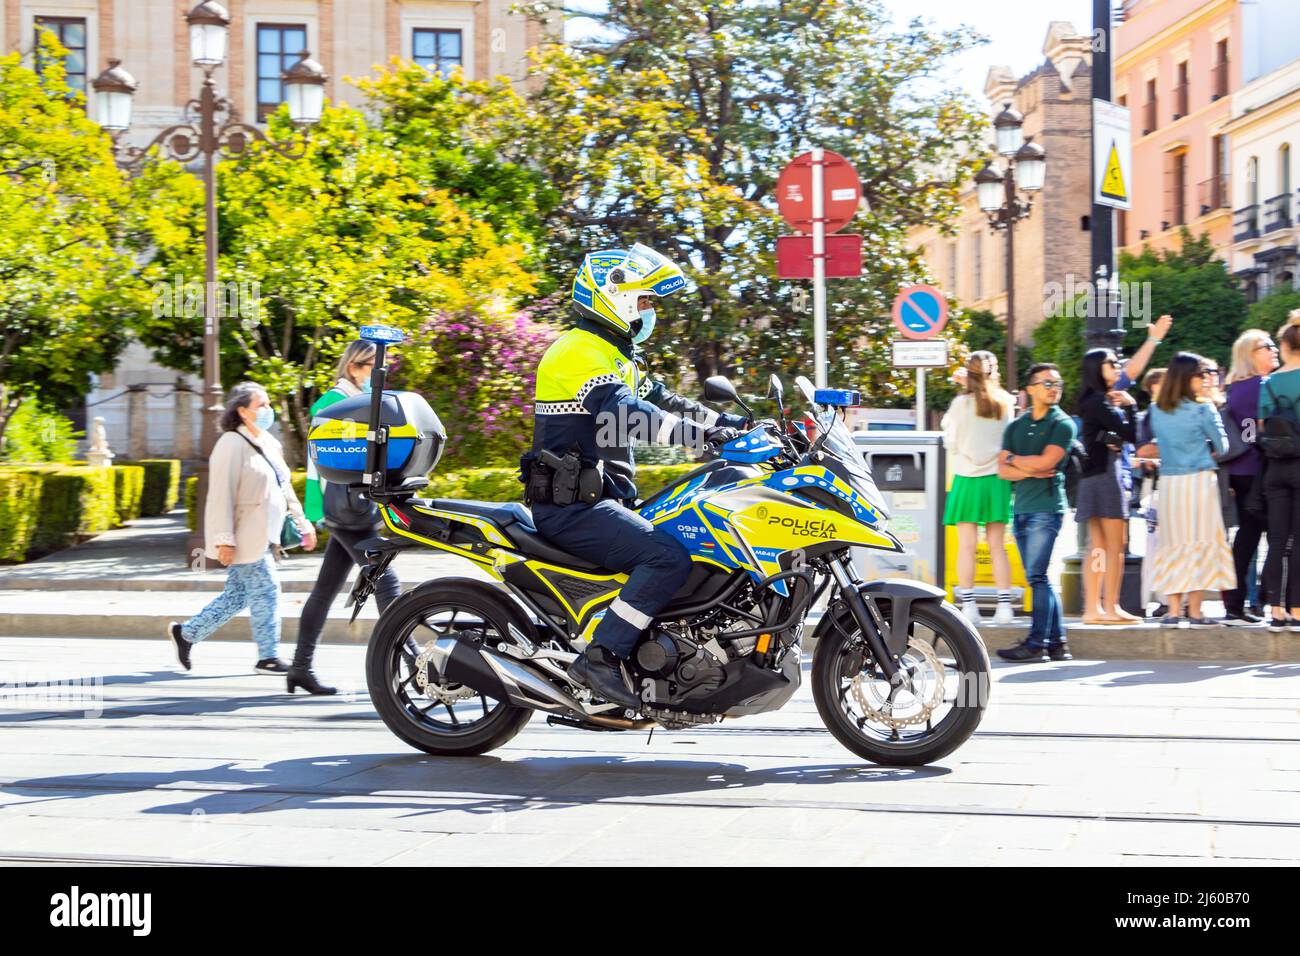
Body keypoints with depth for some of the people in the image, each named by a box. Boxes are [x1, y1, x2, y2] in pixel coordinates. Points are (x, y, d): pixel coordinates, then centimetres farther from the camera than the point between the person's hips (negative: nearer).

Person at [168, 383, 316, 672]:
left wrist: (302, 522, 18)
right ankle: (268, 658, 2)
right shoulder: (232, 444, -13)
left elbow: (284, 489, 22)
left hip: (262, 535, 9)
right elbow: (222, 495, -18)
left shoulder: (269, 443, 15)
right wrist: (225, 539, -22)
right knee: (266, 589, -7)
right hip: (244, 536, -9)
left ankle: (186, 633, 25)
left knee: (236, 595, 13)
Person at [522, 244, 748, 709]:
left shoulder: (615, 354, 21)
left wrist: (732, 422, 11)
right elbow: (624, 412, -28)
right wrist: (700, 434, -35)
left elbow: (663, 399, 23)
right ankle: (600, 658, -25)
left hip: (594, 500, 11)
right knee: (668, 558, -26)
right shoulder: (581, 352, -13)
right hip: (572, 507, -11)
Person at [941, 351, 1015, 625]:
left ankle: (968, 605, -3)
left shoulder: (962, 403, -8)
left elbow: (951, 443, -2)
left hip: (967, 479, -3)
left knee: (967, 546, 0)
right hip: (997, 479, 3)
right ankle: (1004, 605, 4)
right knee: (997, 546, 7)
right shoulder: (1005, 404, 3)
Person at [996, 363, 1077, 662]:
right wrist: (1031, 470, -9)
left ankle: (1037, 643, -9)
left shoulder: (1062, 424, 0)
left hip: (1046, 508, -6)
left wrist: (1013, 459, 1)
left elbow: (1046, 461, -14)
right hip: (1020, 508, 6)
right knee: (1039, 578, 6)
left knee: (1037, 576, -10)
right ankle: (1057, 642, 10)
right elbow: (1003, 471, 8)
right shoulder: (1015, 426, 17)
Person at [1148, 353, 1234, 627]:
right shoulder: (1203, 409, -7)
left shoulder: (1157, 412, 7)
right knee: (1200, 544, 1)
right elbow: (1222, 447, 0)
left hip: (1167, 481, 5)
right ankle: (1195, 612, 1)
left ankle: (1174, 611, 7)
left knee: (1174, 546, 9)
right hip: (1199, 480, -5)